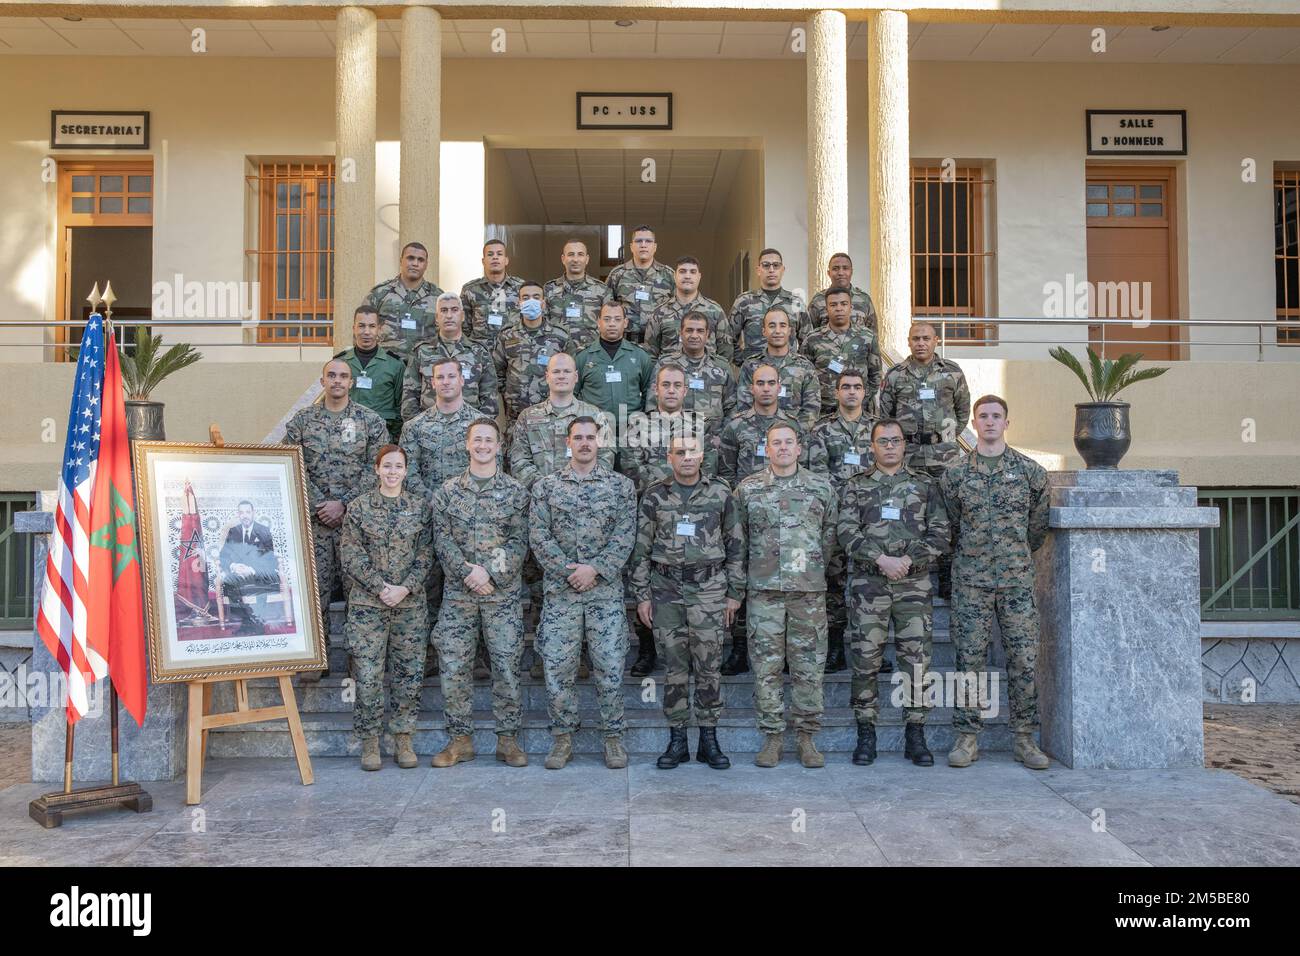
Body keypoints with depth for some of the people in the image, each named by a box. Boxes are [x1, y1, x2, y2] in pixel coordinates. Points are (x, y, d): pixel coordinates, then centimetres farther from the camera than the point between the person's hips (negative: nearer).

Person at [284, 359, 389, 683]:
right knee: (314, 587, 2)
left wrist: (343, 504, -11)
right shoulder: (302, 420, 6)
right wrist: (317, 504, -8)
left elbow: (376, 470, -3)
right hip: (314, 518, 1)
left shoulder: (371, 421, 2)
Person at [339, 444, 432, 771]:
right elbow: (351, 555, -3)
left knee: (409, 673, 4)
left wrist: (406, 588, -11)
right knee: (368, 675, -2)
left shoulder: (420, 506, 6)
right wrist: (381, 588, -13)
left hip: (410, 604, 2)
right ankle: (369, 741, 11)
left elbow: (425, 553, 2)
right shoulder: (359, 507, 2)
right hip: (367, 604, -1)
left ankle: (403, 739, 16)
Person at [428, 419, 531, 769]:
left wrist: (489, 572, -15)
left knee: (507, 666, 1)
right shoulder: (447, 490, 7)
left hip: (503, 593, -1)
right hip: (457, 592, 1)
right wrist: (467, 571, -14)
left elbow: (519, 541, -3)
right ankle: (461, 739, 15)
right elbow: (442, 537, 0)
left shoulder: (515, 491, 3)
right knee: (454, 667, 2)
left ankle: (508, 739, 12)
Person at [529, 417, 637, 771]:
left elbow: (625, 535, -3)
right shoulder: (546, 486, 6)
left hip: (607, 589, -1)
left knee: (610, 665, 1)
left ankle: (613, 736, 15)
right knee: (557, 665, 2)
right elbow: (538, 536, -1)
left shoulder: (620, 485, 5)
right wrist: (569, 570, -11)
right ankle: (563, 736, 16)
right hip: (560, 590, 1)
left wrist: (595, 568, -14)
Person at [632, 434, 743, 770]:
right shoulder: (654, 496, 2)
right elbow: (641, 548, 5)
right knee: (674, 665, 5)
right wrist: (642, 595, 1)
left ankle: (708, 740, 13)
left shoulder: (721, 493, 2)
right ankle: (677, 740, 15)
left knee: (709, 665, 2)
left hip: (708, 589, 0)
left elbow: (734, 545, 5)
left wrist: (734, 593, 3)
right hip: (666, 589, 1)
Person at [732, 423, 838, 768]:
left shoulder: (821, 487, 7)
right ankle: (772, 737, 12)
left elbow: (831, 536, 12)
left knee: (809, 666, 3)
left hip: (810, 590, 0)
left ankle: (807, 736, 14)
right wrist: (736, 590, 5)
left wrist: (816, 569, 8)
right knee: (766, 666, 2)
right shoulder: (747, 489, 6)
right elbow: (738, 542, 7)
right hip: (763, 590, 0)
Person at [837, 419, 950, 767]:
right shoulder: (856, 486, 10)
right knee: (866, 657, 0)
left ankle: (915, 735, 8)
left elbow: (939, 533, 4)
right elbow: (847, 532, -1)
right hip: (868, 582, 0)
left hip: (914, 582, 1)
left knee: (916, 657, -1)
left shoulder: (924, 484, 12)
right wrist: (880, 559, -13)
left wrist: (909, 559, -10)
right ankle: (865, 735, 8)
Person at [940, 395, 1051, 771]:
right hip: (970, 579, 0)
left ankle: (1024, 737, 9)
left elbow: (1039, 522, 13)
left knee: (1023, 657, 0)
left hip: (1017, 578, 0)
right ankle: (968, 737, 7)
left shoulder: (1030, 471, 5)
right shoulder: (955, 475, 5)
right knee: (970, 658, 0)